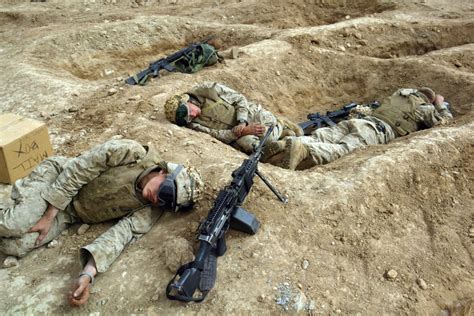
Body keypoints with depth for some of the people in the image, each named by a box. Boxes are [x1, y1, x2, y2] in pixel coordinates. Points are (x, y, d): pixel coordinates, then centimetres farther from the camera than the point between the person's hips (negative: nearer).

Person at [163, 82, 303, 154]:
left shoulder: (208, 89, -16)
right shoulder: (193, 124, -12)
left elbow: (240, 99, -9)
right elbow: (216, 134, -20)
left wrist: (242, 122, -23)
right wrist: (244, 131, -31)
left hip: (250, 114, -1)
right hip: (237, 135, 1)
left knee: (269, 137, -22)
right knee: (247, 144, -29)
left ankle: (281, 124, 16)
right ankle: (283, 132, -1)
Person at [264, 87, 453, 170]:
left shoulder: (401, 93, 38)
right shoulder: (423, 108, 20)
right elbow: (444, 120, 26)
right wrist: (440, 105, 43)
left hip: (359, 120, 6)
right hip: (378, 130, -6)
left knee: (319, 138, -14)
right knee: (340, 149, -30)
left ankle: (287, 143, -40)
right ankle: (302, 149, -58)